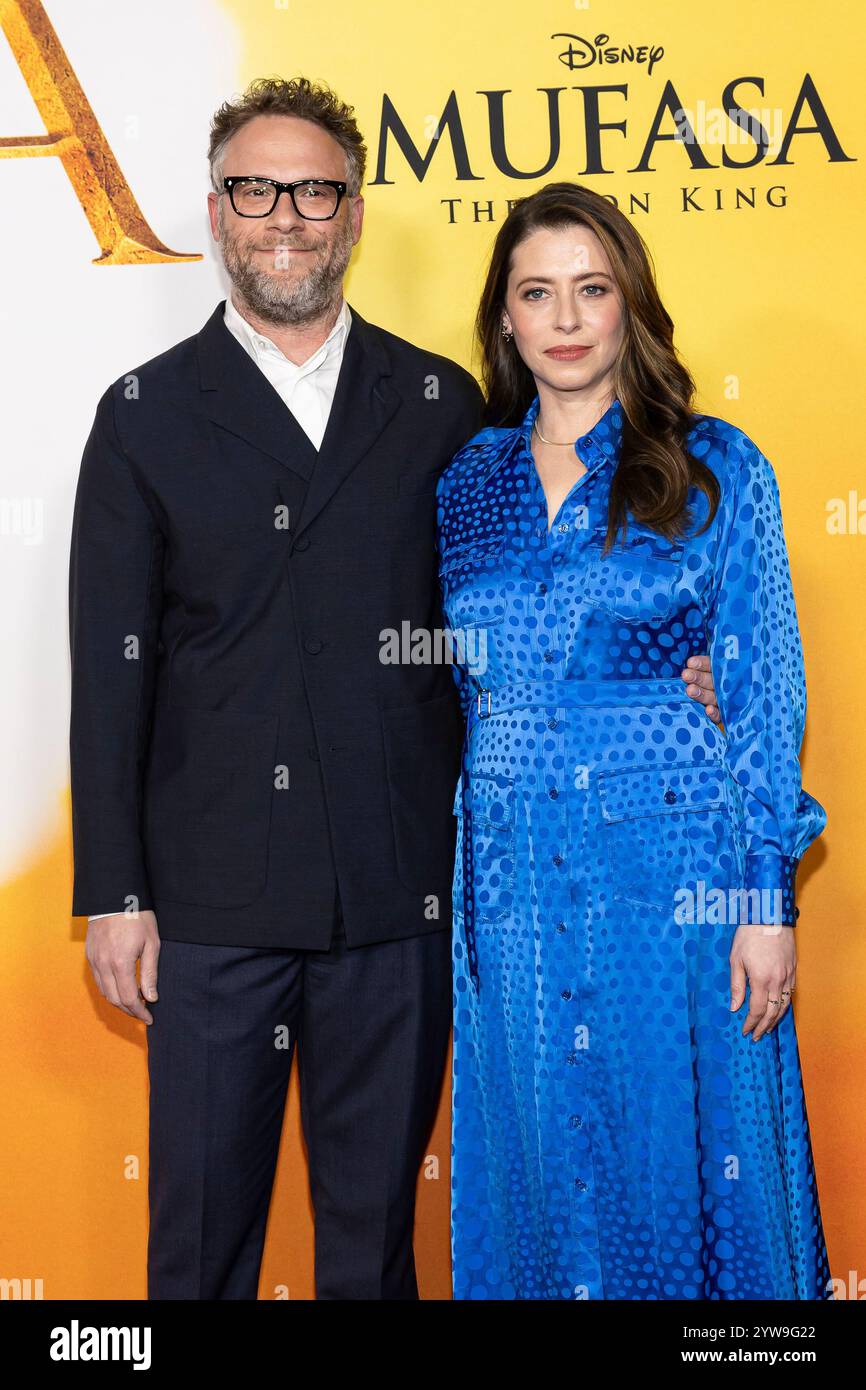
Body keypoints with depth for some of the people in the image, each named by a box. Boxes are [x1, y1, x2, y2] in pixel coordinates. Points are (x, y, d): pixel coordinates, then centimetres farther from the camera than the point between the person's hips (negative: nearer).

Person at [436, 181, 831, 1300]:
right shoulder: (466, 480, 8)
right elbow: (450, 687, 11)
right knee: (539, 1160, 13)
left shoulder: (715, 467, -1)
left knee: (675, 1155, 7)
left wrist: (767, 899, -8)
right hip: (509, 875, 3)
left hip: (674, 860, -3)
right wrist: (442, 887, 3)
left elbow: (764, 687, -3)